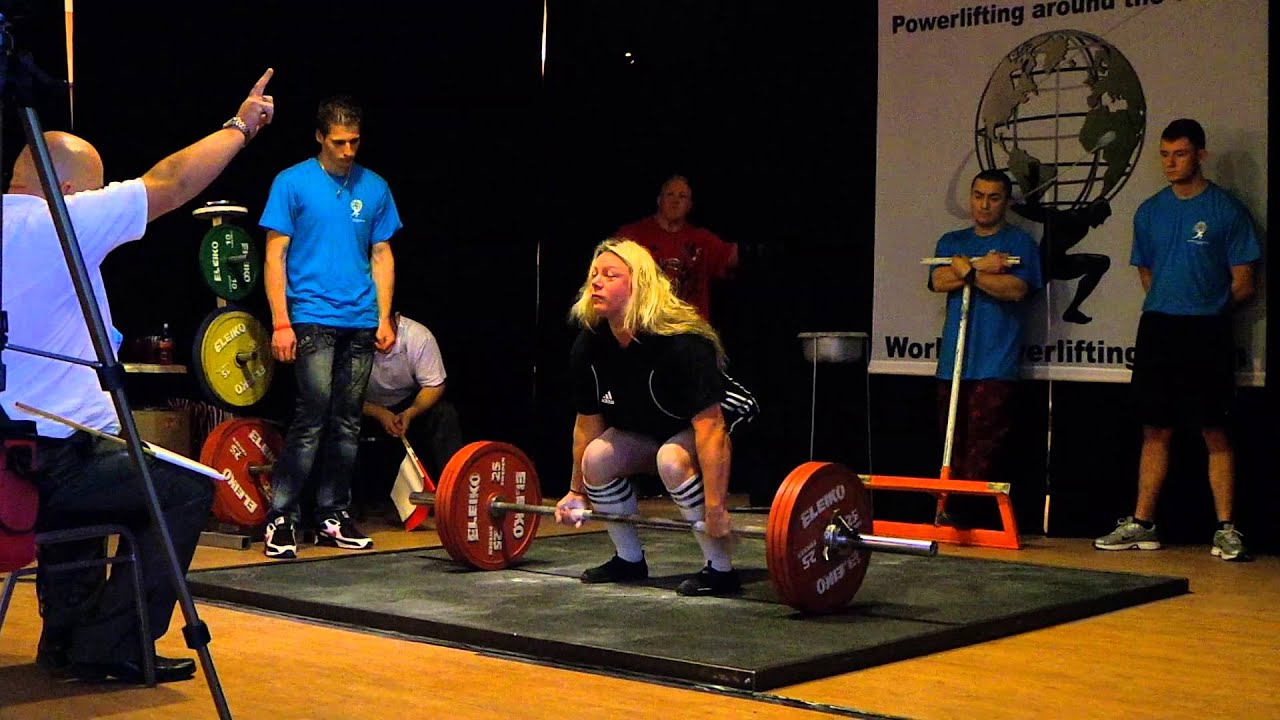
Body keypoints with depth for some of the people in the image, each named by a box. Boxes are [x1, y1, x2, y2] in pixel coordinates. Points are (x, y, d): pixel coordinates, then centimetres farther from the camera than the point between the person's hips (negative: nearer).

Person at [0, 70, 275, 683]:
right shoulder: (56, 223, -13)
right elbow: (171, 183, -6)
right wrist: (240, 126, 8)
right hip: (51, 464, -8)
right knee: (187, 487, 10)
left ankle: (66, 635, 34)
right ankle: (112, 646, 9)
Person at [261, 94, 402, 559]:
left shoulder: (374, 188, 11)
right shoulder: (293, 183, -1)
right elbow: (276, 255, -3)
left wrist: (384, 318, 7)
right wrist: (280, 322, -9)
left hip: (361, 322, 4)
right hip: (312, 318, -4)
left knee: (347, 423, 7)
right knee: (312, 418, -11)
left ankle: (333, 517, 15)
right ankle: (280, 518, -4)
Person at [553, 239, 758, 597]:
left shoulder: (682, 343, -34)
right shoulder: (588, 347, -15)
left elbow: (709, 427, -36)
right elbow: (588, 422, -1)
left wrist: (715, 508, -39)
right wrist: (577, 491, 5)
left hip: (724, 420, -6)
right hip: (651, 427, 7)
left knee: (672, 458, -35)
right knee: (597, 457, -17)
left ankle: (721, 570, -22)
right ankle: (630, 560, 3)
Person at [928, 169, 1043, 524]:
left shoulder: (1019, 242, 6)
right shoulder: (951, 241, 19)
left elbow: (1017, 288, -11)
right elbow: (939, 280, 0)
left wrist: (969, 271, -8)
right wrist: (982, 267, -9)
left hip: (995, 363, -4)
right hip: (953, 360, 4)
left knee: (985, 438, -10)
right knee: (953, 439, 2)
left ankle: (964, 506, -10)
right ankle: (950, 507, 5)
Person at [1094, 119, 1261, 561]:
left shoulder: (1226, 210, -3)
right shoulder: (1150, 211, 11)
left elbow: (1243, 285, -1)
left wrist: (1207, 306, 5)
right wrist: (1171, 305, 12)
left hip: (1206, 333, -4)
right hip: (1157, 329, 4)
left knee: (1214, 432, -3)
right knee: (1155, 430, 8)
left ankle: (1226, 530, 1)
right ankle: (1142, 525, 13)